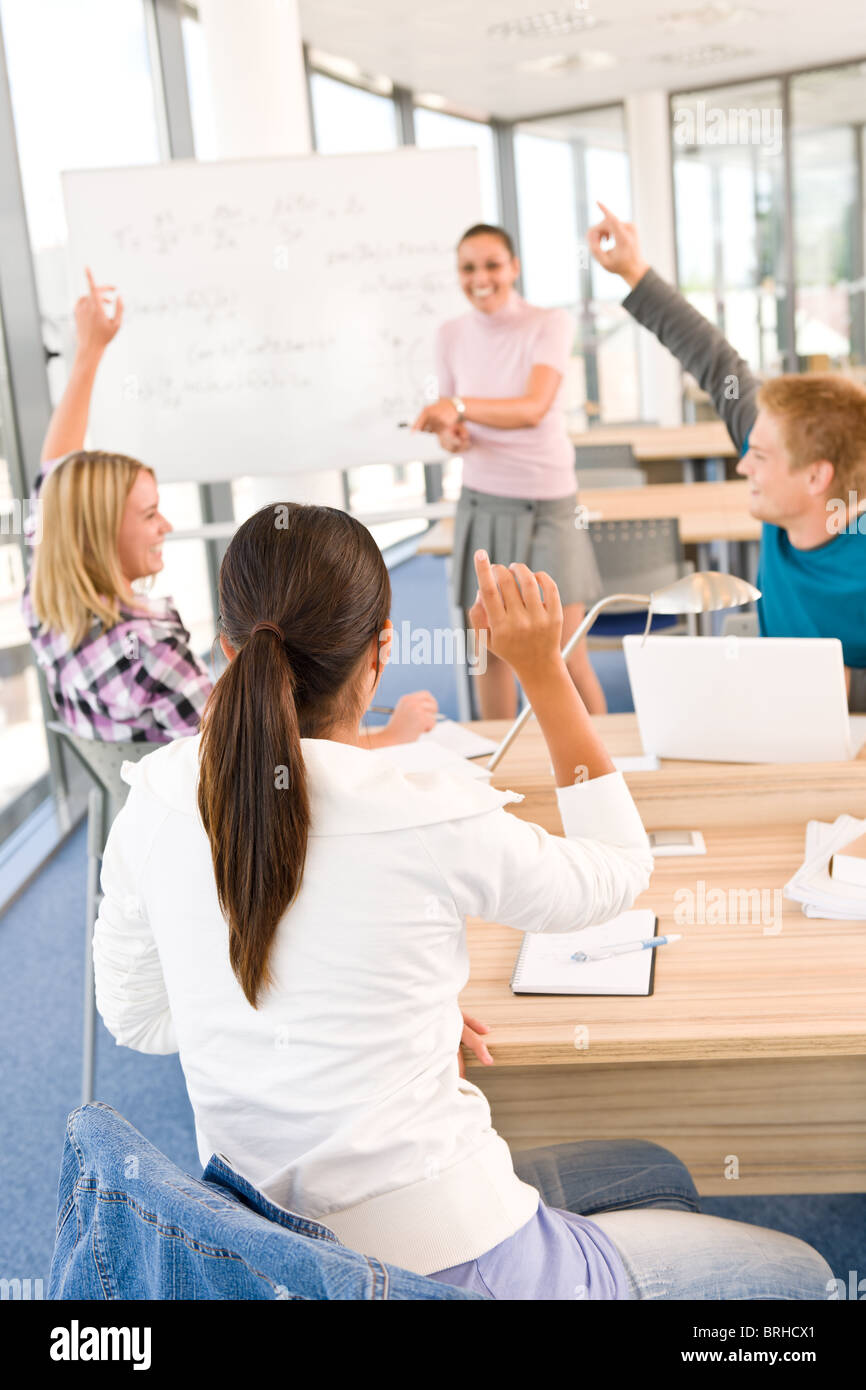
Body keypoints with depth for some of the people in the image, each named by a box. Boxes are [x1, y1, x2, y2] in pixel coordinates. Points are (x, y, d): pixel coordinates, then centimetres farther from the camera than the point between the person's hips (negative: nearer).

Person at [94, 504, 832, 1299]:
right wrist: (544, 671, -4)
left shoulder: (155, 804, -8)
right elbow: (621, 871, -3)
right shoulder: (430, 824, -23)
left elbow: (134, 1014, 7)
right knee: (800, 1273, 18)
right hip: (441, 1264, -6)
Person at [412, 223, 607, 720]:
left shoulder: (551, 324, -8)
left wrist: (460, 407, -38)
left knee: (567, 655, -3)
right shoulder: (452, 335, 4)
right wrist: (452, 437, -12)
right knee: (490, 651, 6)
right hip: (482, 502, 4)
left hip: (547, 504, -3)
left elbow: (534, 408, -23)